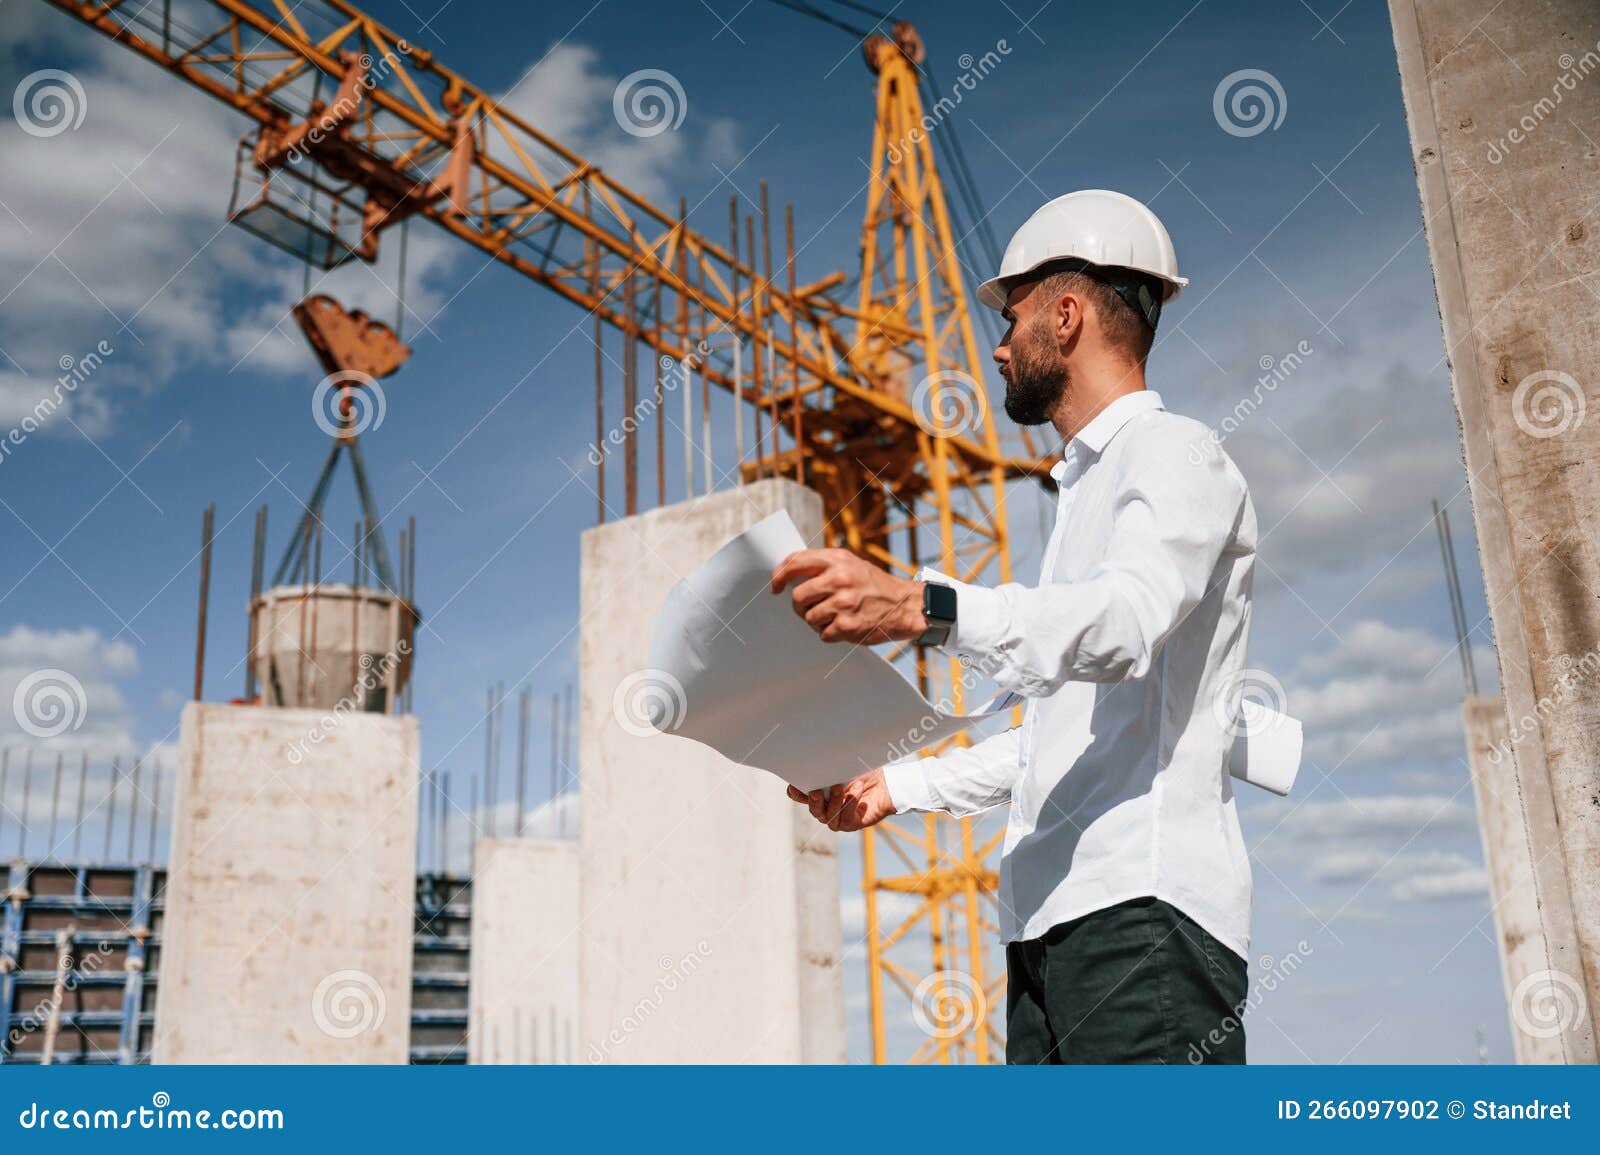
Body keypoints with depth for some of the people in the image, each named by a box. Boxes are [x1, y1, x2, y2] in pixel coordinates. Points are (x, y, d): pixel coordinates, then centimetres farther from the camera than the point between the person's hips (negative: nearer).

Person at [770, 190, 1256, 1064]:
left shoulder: (1172, 452, 1)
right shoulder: (1086, 490, 29)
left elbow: (1126, 621, -22)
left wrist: (924, 607, -37)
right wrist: (899, 786, 27)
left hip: (1143, 906, -9)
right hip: (1052, 924, 9)